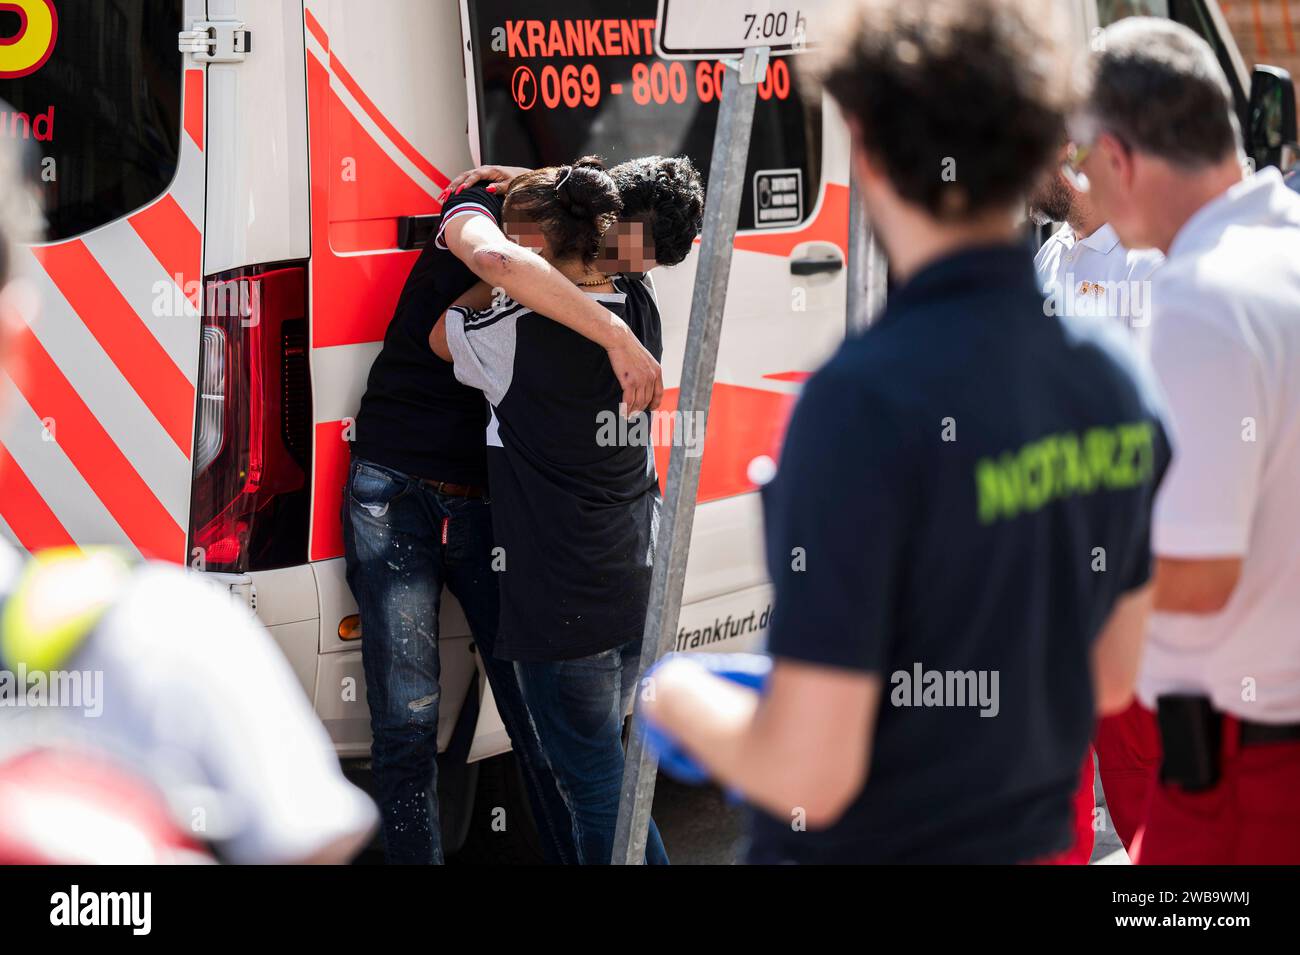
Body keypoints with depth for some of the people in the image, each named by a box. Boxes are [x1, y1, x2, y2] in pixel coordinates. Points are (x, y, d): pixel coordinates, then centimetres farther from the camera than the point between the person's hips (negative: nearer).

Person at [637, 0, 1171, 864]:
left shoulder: (867, 402, -24)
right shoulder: (1118, 373, -3)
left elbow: (806, 774, -23)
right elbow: (1111, 675, 9)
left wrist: (679, 701, -5)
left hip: (870, 843, -6)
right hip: (1036, 836, 6)